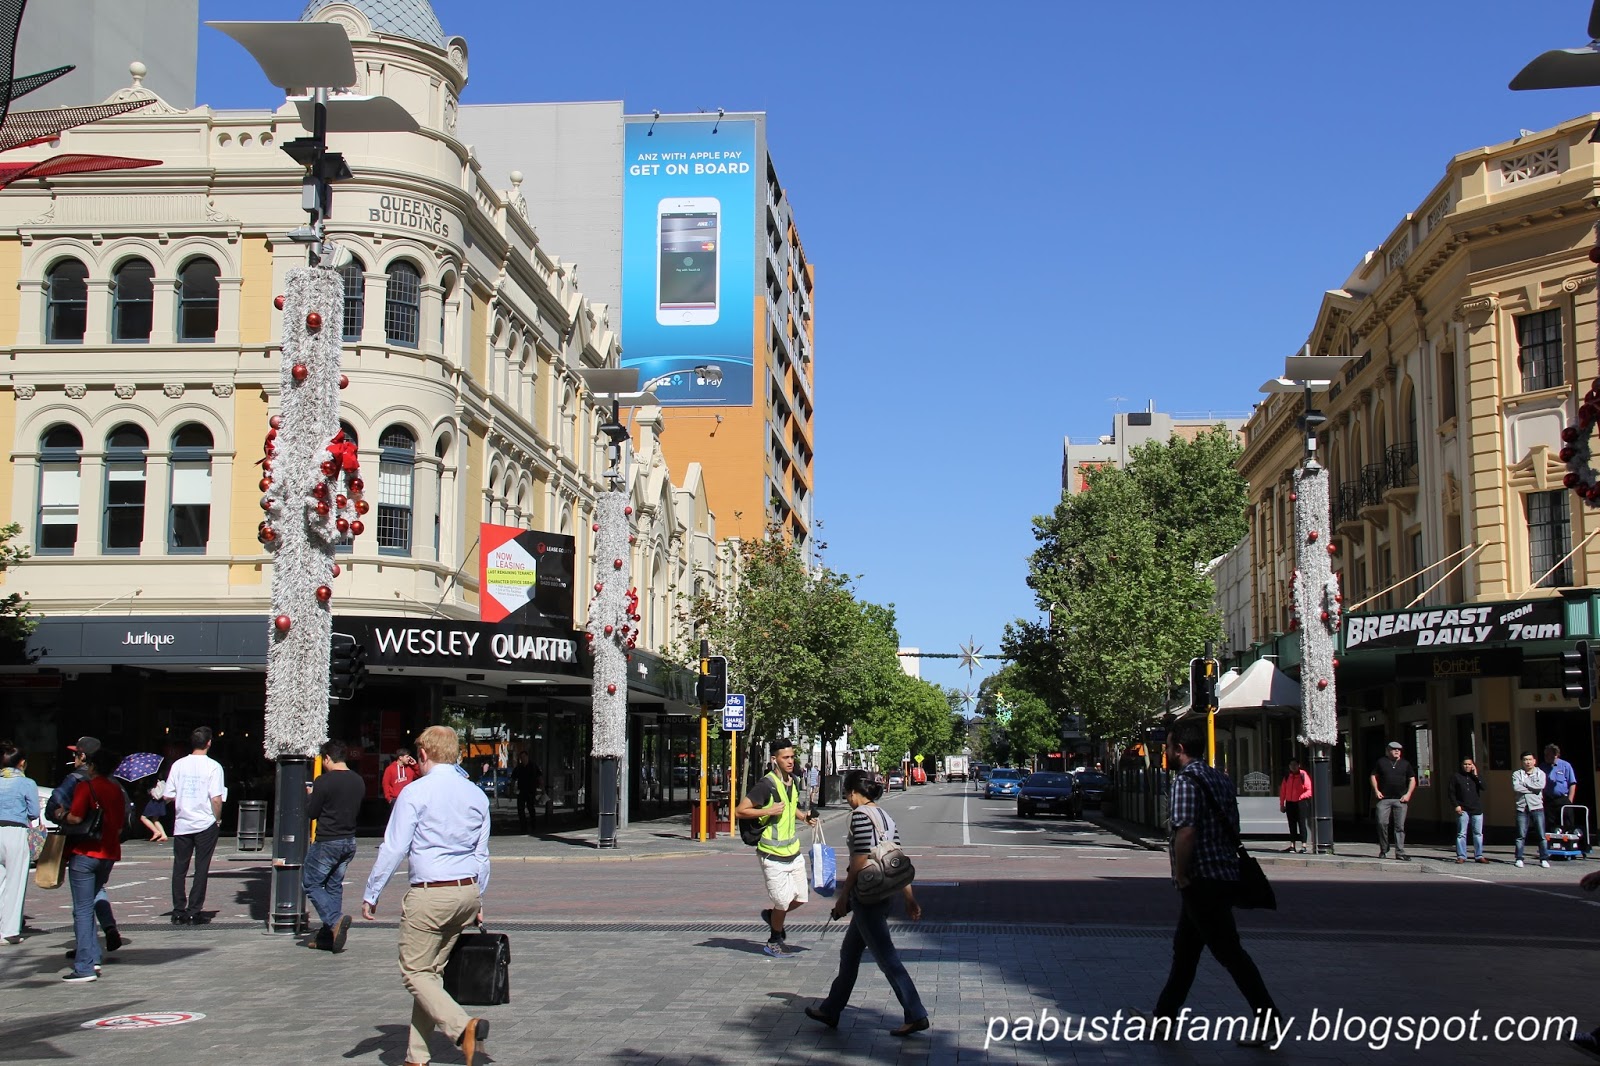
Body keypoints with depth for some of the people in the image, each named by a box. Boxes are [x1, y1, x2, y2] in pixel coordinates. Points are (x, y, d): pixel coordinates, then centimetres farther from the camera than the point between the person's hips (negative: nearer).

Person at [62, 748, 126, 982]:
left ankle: (85, 967, -6)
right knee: (88, 907, 18)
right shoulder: (117, 790, 10)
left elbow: (75, 817, -19)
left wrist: (63, 814, 0)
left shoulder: (86, 787, -9)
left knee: (82, 910, -4)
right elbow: (120, 826, 12)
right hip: (109, 854, 6)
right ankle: (92, 958, 12)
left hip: (84, 854, -6)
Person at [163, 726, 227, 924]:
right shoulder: (213, 766, -9)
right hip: (205, 824, -3)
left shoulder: (178, 764, 2)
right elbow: (216, 799, -15)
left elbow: (168, 795, 2)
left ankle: (179, 913, 11)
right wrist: (218, 819, 0)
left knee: (179, 868, 10)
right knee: (201, 869, 3)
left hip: (181, 824, 3)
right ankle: (194, 913, 2)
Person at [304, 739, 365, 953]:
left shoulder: (324, 781, -15)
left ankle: (335, 920, -15)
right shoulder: (358, 781, 5)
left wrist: (311, 796, 11)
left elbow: (311, 813, -8)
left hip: (327, 842, -7)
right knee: (334, 885, 15)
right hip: (349, 841, 7)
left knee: (310, 883, 5)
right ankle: (327, 936, 15)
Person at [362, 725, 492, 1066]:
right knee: (434, 971, 15)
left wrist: (371, 894, 0)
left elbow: (394, 847, -10)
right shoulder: (476, 794, 9)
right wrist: (477, 902, 23)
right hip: (468, 892, 6)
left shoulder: (416, 792, -9)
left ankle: (463, 1026, -19)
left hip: (429, 896, -6)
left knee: (415, 973, 2)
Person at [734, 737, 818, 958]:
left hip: (793, 852, 8)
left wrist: (804, 816, 9)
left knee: (800, 898, 10)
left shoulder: (792, 781, 7)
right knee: (783, 901, -3)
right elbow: (739, 811, -18)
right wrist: (768, 811, -24)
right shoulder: (766, 785, -18)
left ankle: (771, 915, 38)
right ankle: (774, 942, 21)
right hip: (773, 855, -8)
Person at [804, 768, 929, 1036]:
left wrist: (843, 896, -12)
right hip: (886, 893, 10)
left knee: (886, 957, -6)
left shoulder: (860, 814, -12)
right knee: (849, 954, 18)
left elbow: (860, 860, -19)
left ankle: (916, 1015, -8)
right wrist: (909, 899, 13)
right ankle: (831, 1010, 27)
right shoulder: (885, 817, 13)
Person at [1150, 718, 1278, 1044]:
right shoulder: (1218, 778, 14)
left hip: (1203, 880, -10)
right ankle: (1163, 1018, 23)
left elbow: (1186, 831, -25)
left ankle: (1267, 1019, -1)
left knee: (1228, 951, -4)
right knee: (1185, 950, 16)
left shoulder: (1186, 779, -15)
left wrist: (1181, 876, -15)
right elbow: (1231, 828, 17)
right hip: (1224, 874, 10)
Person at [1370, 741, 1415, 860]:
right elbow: (1374, 776, 13)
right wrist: (1376, 791, 0)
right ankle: (1383, 850, 6)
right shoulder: (1381, 762, 9)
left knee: (1400, 826, -1)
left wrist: (1408, 794, 1)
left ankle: (1400, 853, 1)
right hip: (1384, 799, -1)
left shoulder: (1405, 764, 12)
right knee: (1382, 823, -10)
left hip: (1400, 800, 1)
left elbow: (1412, 780, 13)